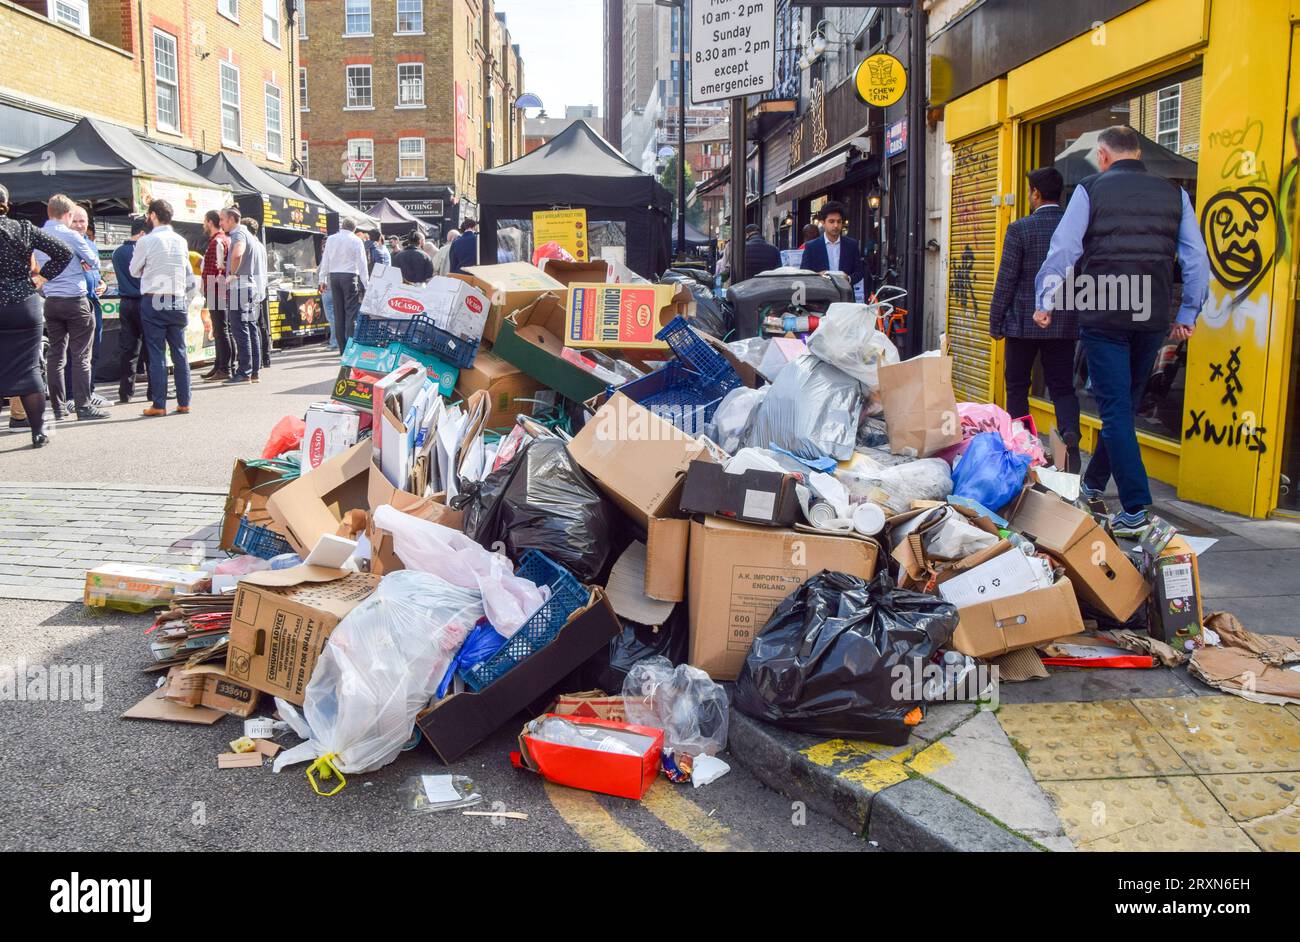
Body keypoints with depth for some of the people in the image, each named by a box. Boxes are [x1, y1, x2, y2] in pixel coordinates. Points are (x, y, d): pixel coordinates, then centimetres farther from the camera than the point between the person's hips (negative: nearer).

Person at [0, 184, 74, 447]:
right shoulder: (25, 228, 2)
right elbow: (64, 252, 0)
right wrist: (42, 277, 3)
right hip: (26, 305, 3)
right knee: (28, 368, 7)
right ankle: (39, 432, 9)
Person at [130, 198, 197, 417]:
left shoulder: (146, 241, -7)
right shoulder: (181, 241, 6)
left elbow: (134, 271, 5)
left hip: (153, 302, -4)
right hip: (178, 301, 4)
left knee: (157, 353, -1)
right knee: (180, 352, 8)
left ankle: (158, 404, 1)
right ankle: (183, 402, 10)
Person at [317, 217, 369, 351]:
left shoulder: (331, 239, 9)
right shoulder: (356, 240, -3)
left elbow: (325, 260, 10)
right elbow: (362, 263, -4)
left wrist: (322, 279, 15)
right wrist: (366, 283, -2)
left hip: (333, 276, 4)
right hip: (350, 276, -4)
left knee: (338, 311, 8)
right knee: (351, 310, -5)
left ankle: (342, 347, 10)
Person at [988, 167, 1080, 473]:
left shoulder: (1020, 229, -9)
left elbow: (1006, 280, -9)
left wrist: (995, 322, -1)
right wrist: (1078, 318, 15)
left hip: (1024, 322, -3)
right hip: (1065, 324, 3)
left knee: (1017, 388, 10)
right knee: (1063, 386, 8)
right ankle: (1070, 433, -16)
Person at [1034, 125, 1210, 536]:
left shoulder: (1091, 189, -1)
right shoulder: (1174, 193, 8)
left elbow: (1062, 249, -5)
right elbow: (1197, 259, 7)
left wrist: (1045, 303, 7)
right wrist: (1187, 314, 16)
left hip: (1102, 316, -4)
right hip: (1153, 318, 4)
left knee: (1116, 409, -3)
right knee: (1125, 405, 18)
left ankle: (1135, 510, -10)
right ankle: (1094, 483, 33)